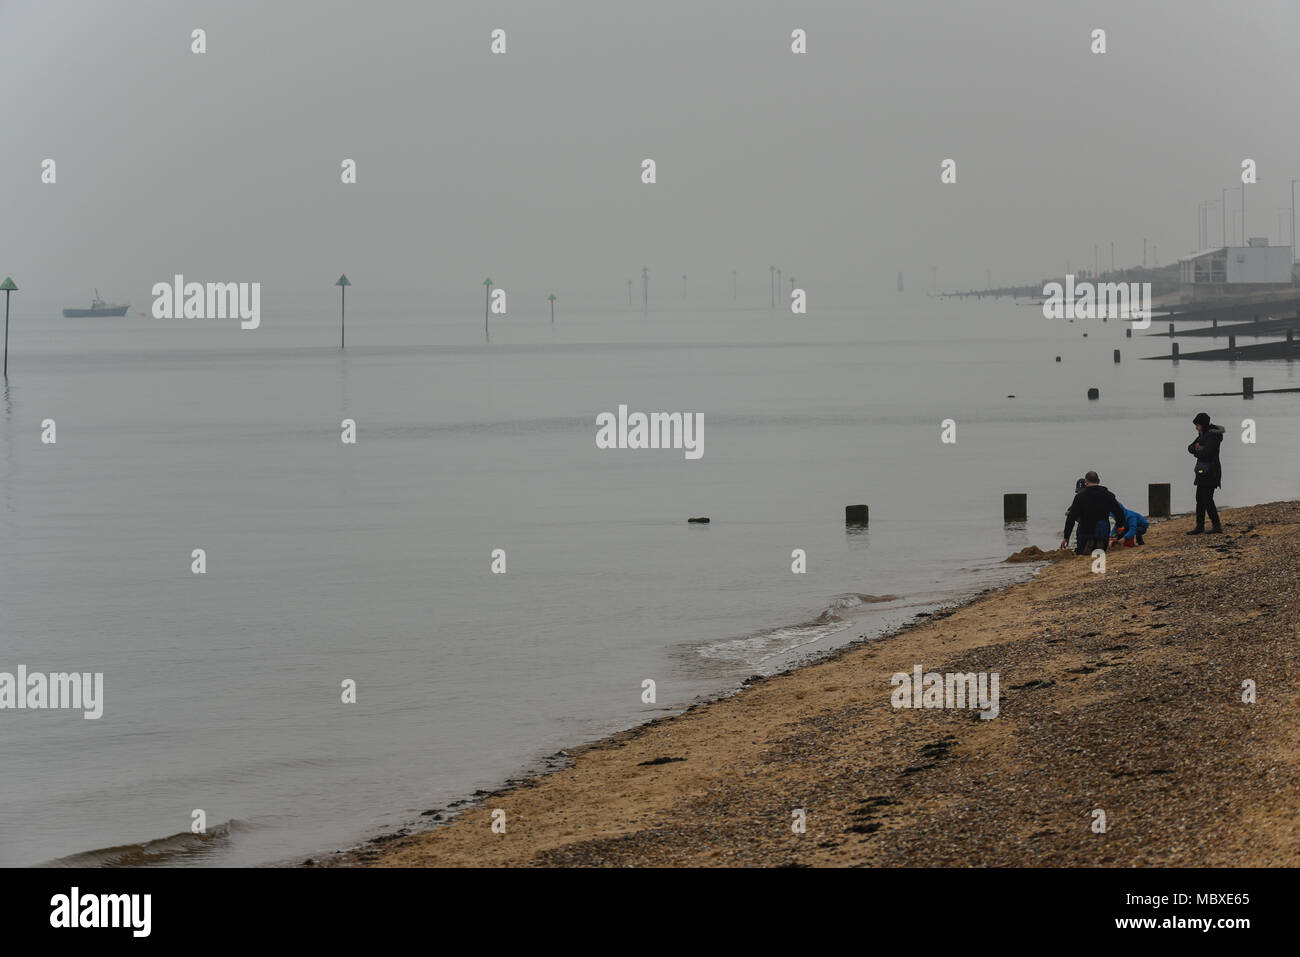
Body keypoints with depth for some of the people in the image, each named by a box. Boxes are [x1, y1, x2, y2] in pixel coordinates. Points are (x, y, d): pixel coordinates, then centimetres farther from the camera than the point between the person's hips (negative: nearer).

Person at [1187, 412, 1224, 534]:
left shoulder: (1213, 436, -16)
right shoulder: (1203, 434, 14)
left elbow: (1206, 454, -24)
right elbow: (1190, 448, 9)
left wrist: (1196, 452, -5)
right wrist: (1197, 448, -12)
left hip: (1210, 472, -10)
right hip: (1203, 472, 10)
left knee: (1207, 499, -9)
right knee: (1200, 499, 11)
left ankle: (1216, 526, -5)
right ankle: (1200, 526, 16)